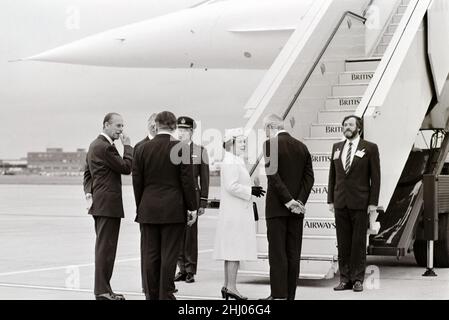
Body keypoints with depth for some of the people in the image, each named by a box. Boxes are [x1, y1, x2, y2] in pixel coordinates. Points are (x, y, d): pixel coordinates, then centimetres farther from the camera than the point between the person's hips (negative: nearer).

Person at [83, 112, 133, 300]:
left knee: (102, 247, 14)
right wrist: (127, 146, -6)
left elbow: (87, 173, 18)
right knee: (106, 247, -7)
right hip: (108, 205, -11)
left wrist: (89, 193, 8)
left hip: (99, 203, 11)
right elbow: (126, 168, -15)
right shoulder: (106, 147, -16)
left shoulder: (95, 145, 16)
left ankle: (102, 288, 20)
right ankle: (102, 291, -5)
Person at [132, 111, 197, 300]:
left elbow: (137, 180, 5)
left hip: (148, 210, 3)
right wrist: (192, 207, 0)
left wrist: (140, 206, 14)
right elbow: (187, 180, -6)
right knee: (169, 256, 1)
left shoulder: (144, 148, 2)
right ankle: (165, 295, 3)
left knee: (149, 256, 7)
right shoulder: (180, 148, -6)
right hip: (173, 210, -3)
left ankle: (151, 295, 13)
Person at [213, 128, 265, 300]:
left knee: (231, 250, 12)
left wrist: (251, 190, 12)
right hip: (235, 213, -11)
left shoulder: (236, 161, 19)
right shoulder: (230, 162, -15)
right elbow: (232, 186, -23)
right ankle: (231, 287, -6)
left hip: (237, 212, 11)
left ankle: (227, 286, 16)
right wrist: (251, 191, -16)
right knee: (235, 249, -8)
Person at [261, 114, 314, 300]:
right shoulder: (301, 146, 11)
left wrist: (288, 200, -14)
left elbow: (273, 175, -16)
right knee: (293, 252, 7)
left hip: (277, 208, -5)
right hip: (297, 209, 5)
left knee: (277, 252, -4)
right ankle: (290, 295, 10)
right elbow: (309, 176, 4)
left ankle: (279, 295, -6)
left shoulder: (270, 145, -7)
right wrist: (299, 201, -2)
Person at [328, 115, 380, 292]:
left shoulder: (370, 148, 0)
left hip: (360, 203, -4)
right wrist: (330, 200, 8)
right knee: (343, 243, 5)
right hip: (340, 203, 4)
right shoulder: (337, 147, 13)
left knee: (359, 242, 0)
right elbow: (332, 175, 14)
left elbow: (375, 177, -3)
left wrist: (373, 202, -9)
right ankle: (345, 279, 9)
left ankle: (358, 279, 6)